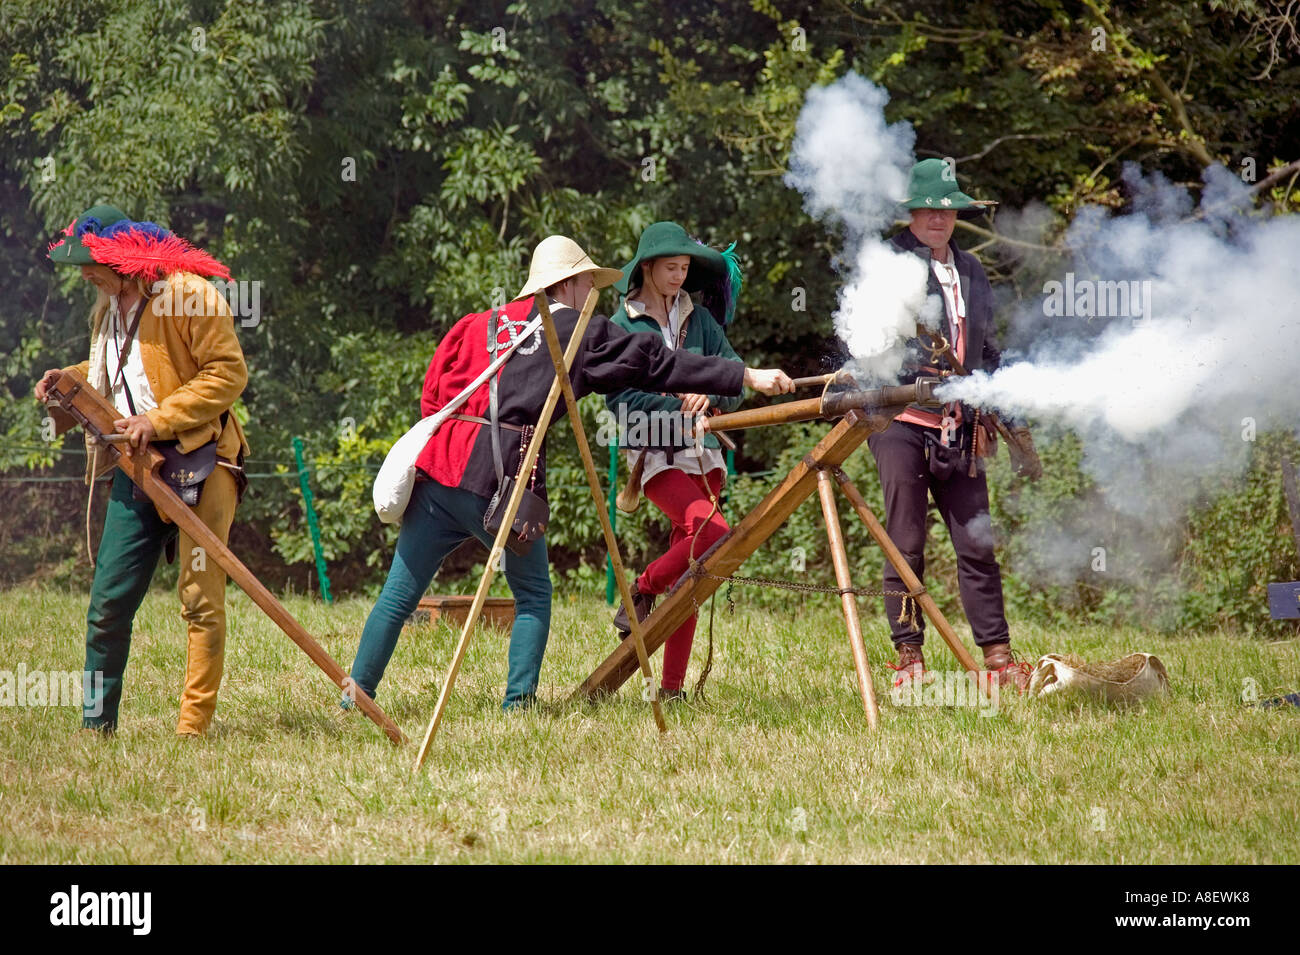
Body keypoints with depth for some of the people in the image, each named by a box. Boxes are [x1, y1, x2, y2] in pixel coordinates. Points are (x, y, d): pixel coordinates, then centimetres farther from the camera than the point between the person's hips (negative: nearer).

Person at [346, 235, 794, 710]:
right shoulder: (581, 333, 7)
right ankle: (518, 702, 3)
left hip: (439, 470, 4)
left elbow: (432, 395, 15)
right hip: (504, 480, -4)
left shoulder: (479, 324, 21)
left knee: (400, 593, 9)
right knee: (533, 594, 12)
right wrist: (748, 377, 6)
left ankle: (355, 693, 9)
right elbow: (659, 364, 5)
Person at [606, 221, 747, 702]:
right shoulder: (623, 325, -1)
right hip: (654, 453, -5)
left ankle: (673, 687, 6)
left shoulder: (698, 318, 12)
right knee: (711, 528, -27)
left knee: (687, 566, 2)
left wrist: (709, 395, -13)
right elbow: (621, 397, -9)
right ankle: (642, 591, -2)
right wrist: (677, 407, -17)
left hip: (702, 451, 5)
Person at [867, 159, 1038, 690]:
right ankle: (909, 661, 3)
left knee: (977, 545, 3)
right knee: (906, 547, -2)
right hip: (901, 420, -5)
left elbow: (986, 350, 25)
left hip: (958, 428, 5)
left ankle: (998, 659, 6)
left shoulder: (970, 272, 18)